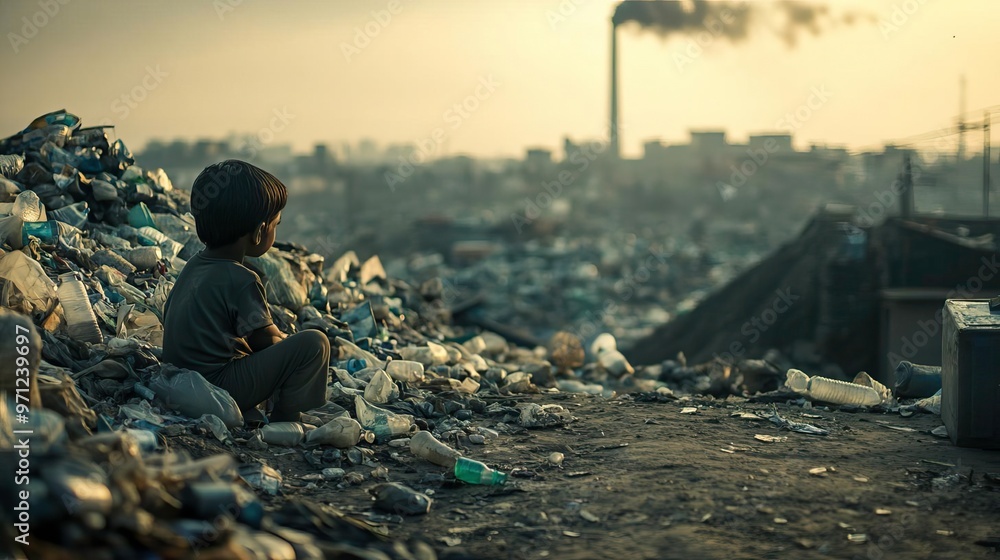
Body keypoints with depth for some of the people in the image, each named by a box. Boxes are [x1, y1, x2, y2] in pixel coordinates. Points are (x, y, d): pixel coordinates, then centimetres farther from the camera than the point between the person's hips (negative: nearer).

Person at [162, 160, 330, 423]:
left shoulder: (193, 266, 8)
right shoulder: (242, 280, -17)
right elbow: (265, 340, -12)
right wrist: (287, 342, 12)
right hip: (220, 389, -9)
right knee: (314, 343, -12)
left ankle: (245, 414, 15)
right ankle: (284, 422, -2)